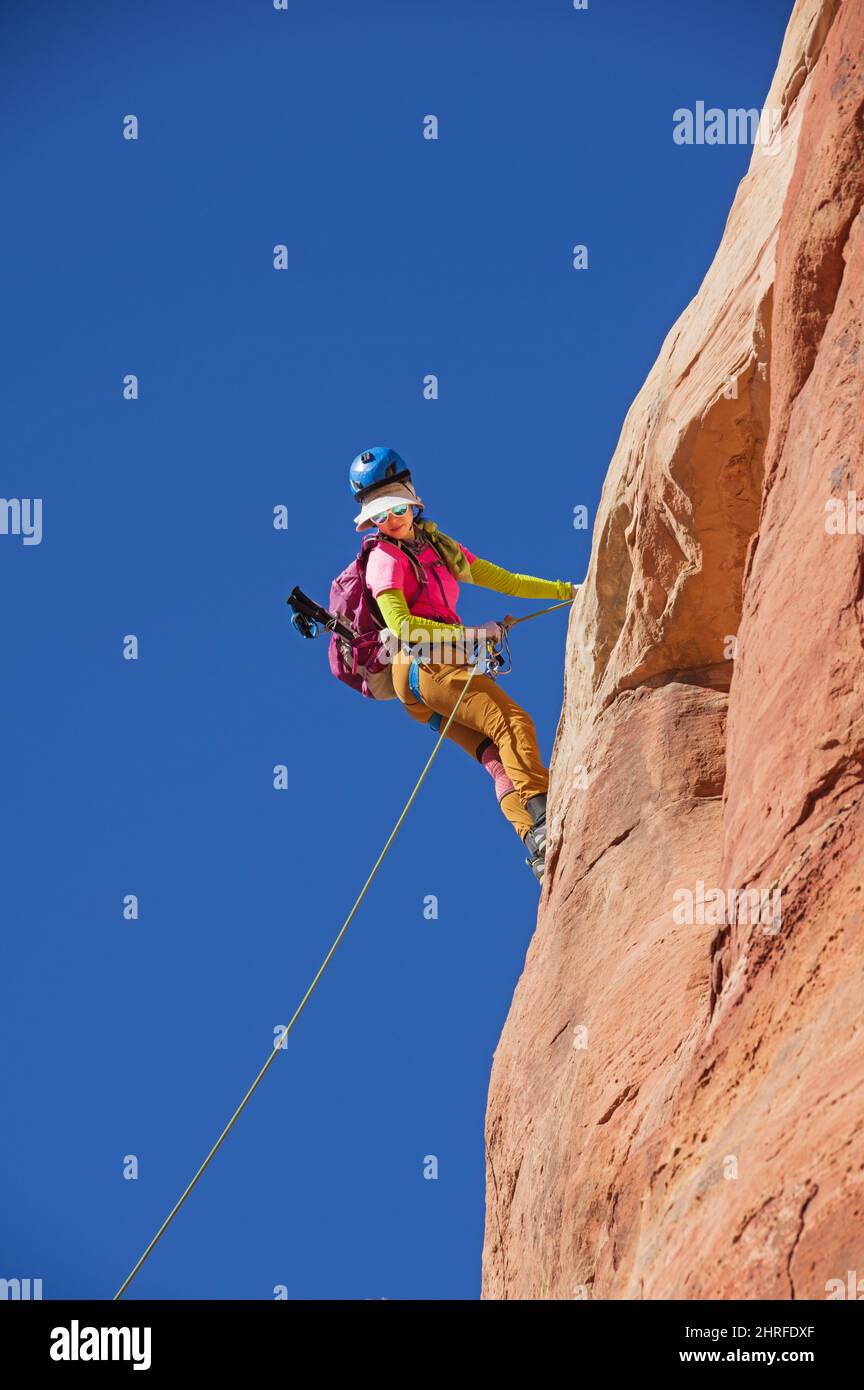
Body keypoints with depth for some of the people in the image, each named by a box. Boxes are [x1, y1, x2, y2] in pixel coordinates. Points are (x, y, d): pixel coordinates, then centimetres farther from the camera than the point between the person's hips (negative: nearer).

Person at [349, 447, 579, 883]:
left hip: (445, 663, 7)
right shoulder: (385, 559, 2)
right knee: (513, 720, -22)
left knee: (499, 759, -11)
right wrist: (469, 634, -13)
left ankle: (538, 847, -26)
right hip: (423, 666, -7)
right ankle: (542, 817, -34)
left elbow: (501, 579, 28)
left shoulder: (440, 547, 24)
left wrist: (566, 590, 25)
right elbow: (400, 624, -10)